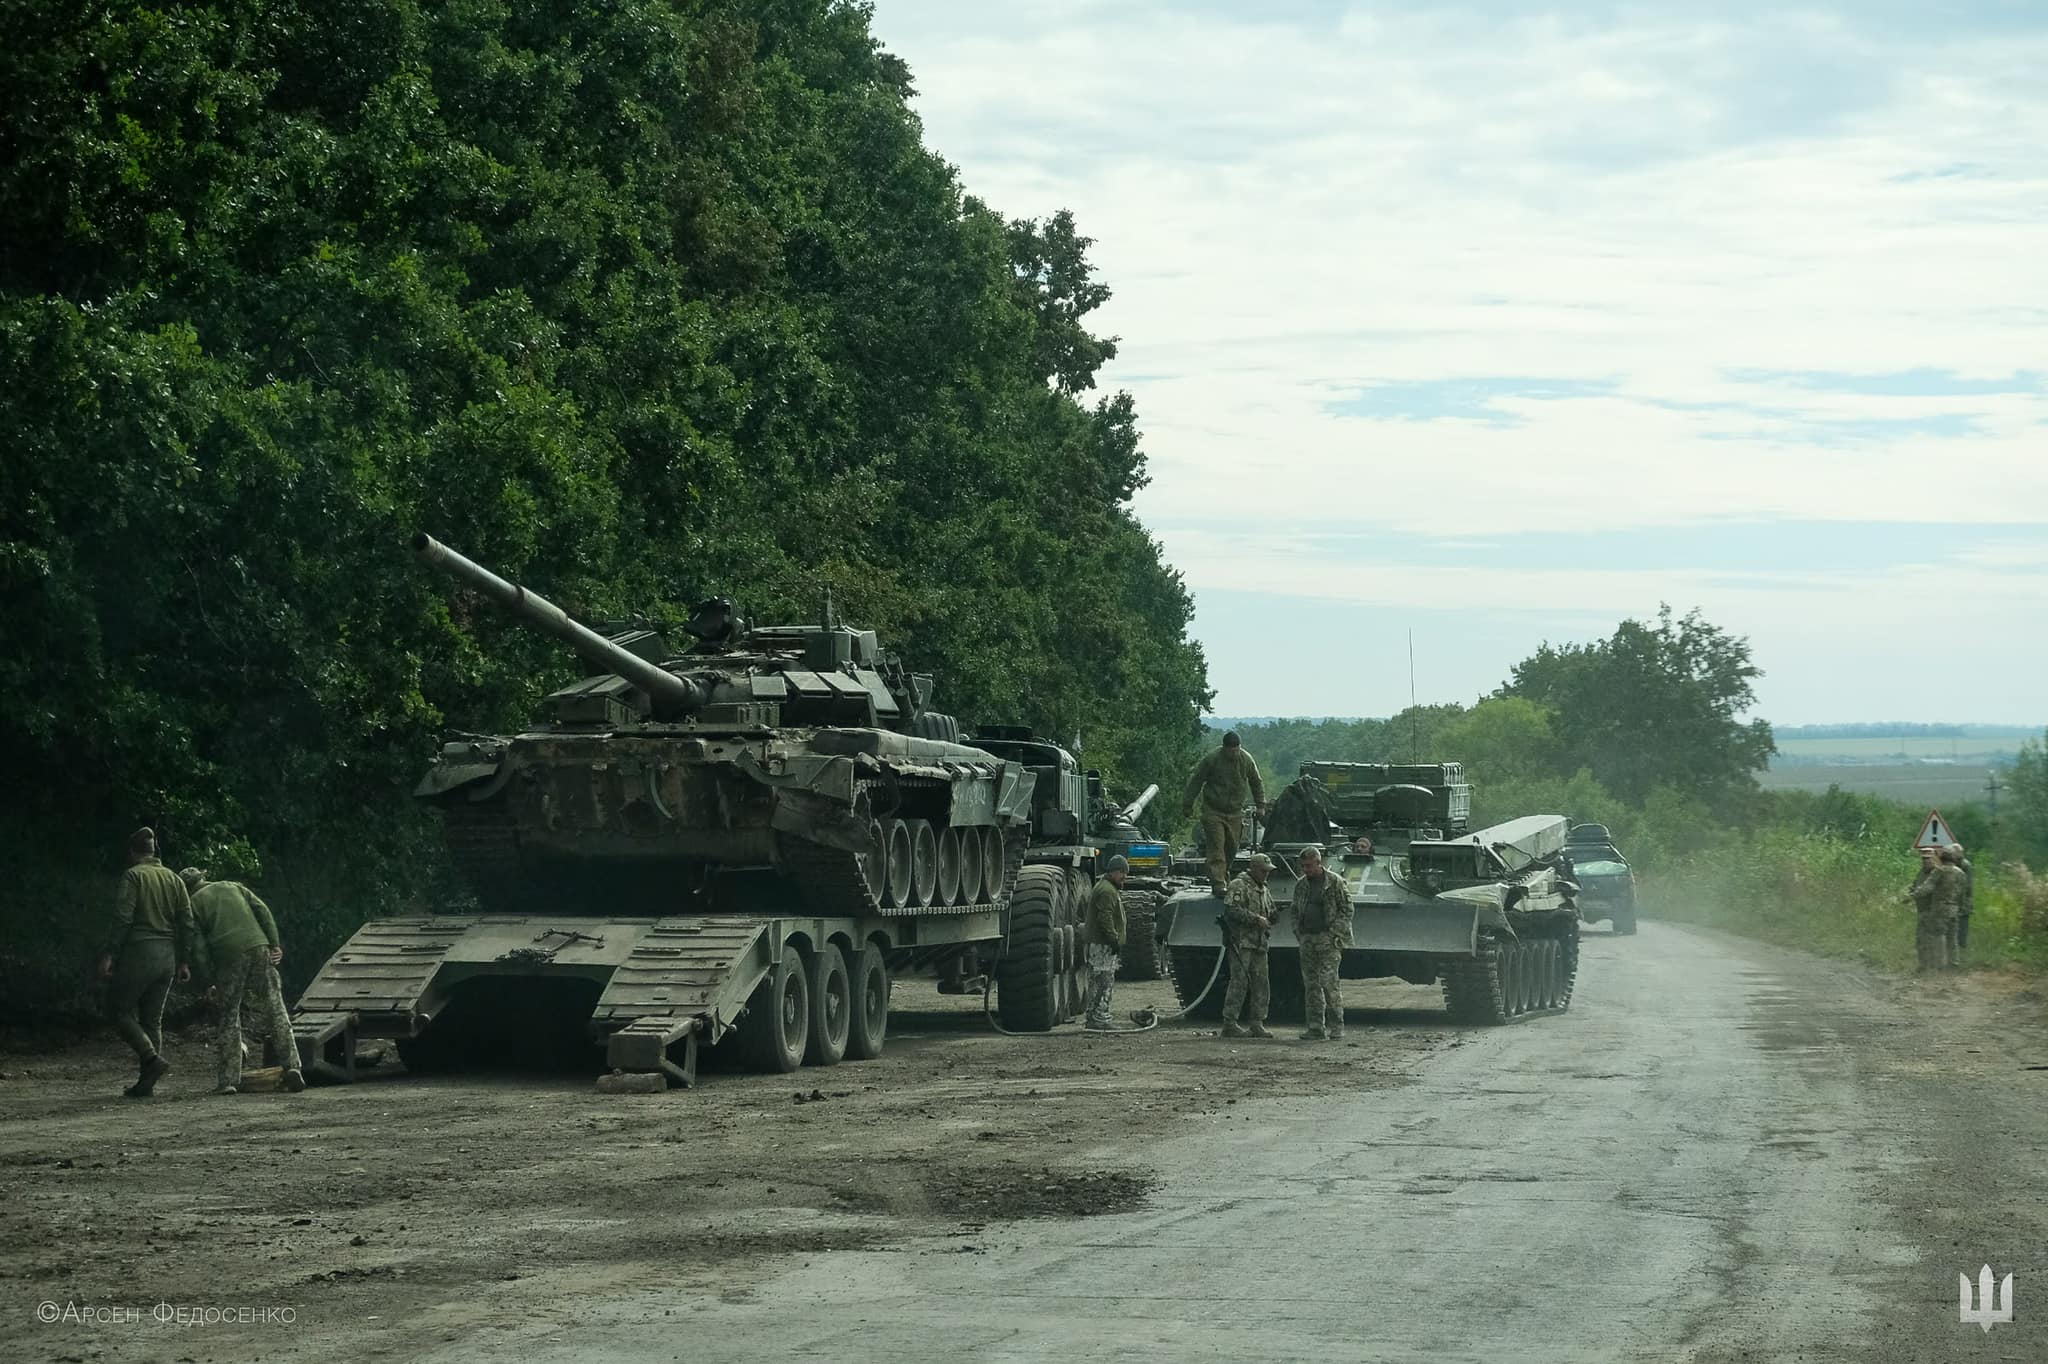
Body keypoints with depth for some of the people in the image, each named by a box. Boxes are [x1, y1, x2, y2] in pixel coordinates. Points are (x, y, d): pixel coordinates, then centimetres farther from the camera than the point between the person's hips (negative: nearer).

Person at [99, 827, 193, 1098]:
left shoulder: (133, 876, -6)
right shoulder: (173, 878, 12)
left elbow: (123, 918, -15)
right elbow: (187, 922, 10)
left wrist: (109, 954, -13)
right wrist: (182, 961, 15)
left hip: (139, 953, -6)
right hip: (167, 957, 6)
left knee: (119, 1011, 3)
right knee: (152, 1019, 11)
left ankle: (153, 1059, -15)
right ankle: (146, 1083, 8)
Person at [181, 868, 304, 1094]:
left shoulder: (194, 903, 13)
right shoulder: (233, 887, 23)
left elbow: (197, 945, 5)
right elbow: (262, 910, 10)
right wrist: (275, 944, 6)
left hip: (228, 956, -2)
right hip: (258, 947, 2)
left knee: (228, 1017, 6)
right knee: (275, 1010, 4)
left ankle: (226, 1080, 3)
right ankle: (292, 1065, -9)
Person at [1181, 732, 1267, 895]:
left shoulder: (1247, 760, -3)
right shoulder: (1211, 760, -13)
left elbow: (1257, 783, 13)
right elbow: (1195, 782, -3)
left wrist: (1261, 806, 12)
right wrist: (1187, 806, 0)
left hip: (1235, 812, 4)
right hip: (1213, 812, -3)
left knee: (1231, 849, 8)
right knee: (1216, 848, -13)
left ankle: (1224, 877, 28)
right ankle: (1218, 883, -17)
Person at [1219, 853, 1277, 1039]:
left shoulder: (1264, 890, 22)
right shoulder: (1239, 886, -6)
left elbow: (1268, 914, 28)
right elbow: (1232, 909, -19)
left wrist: (1273, 916, 3)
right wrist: (1256, 919, -20)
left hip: (1259, 944, 8)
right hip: (1241, 942, -8)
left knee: (1261, 983, 5)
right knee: (1239, 982, -10)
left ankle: (1256, 1024, 11)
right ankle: (1229, 1024, -8)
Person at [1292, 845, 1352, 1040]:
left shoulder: (1335, 883, -2)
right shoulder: (1300, 885, 14)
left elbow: (1347, 910, -2)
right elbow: (1295, 912, 23)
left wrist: (1334, 934, -9)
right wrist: (1298, 933, 10)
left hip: (1328, 940, -6)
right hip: (1307, 940, 6)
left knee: (1329, 982, -12)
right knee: (1311, 985, 4)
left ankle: (1336, 1028, -7)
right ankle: (1315, 1027, 8)